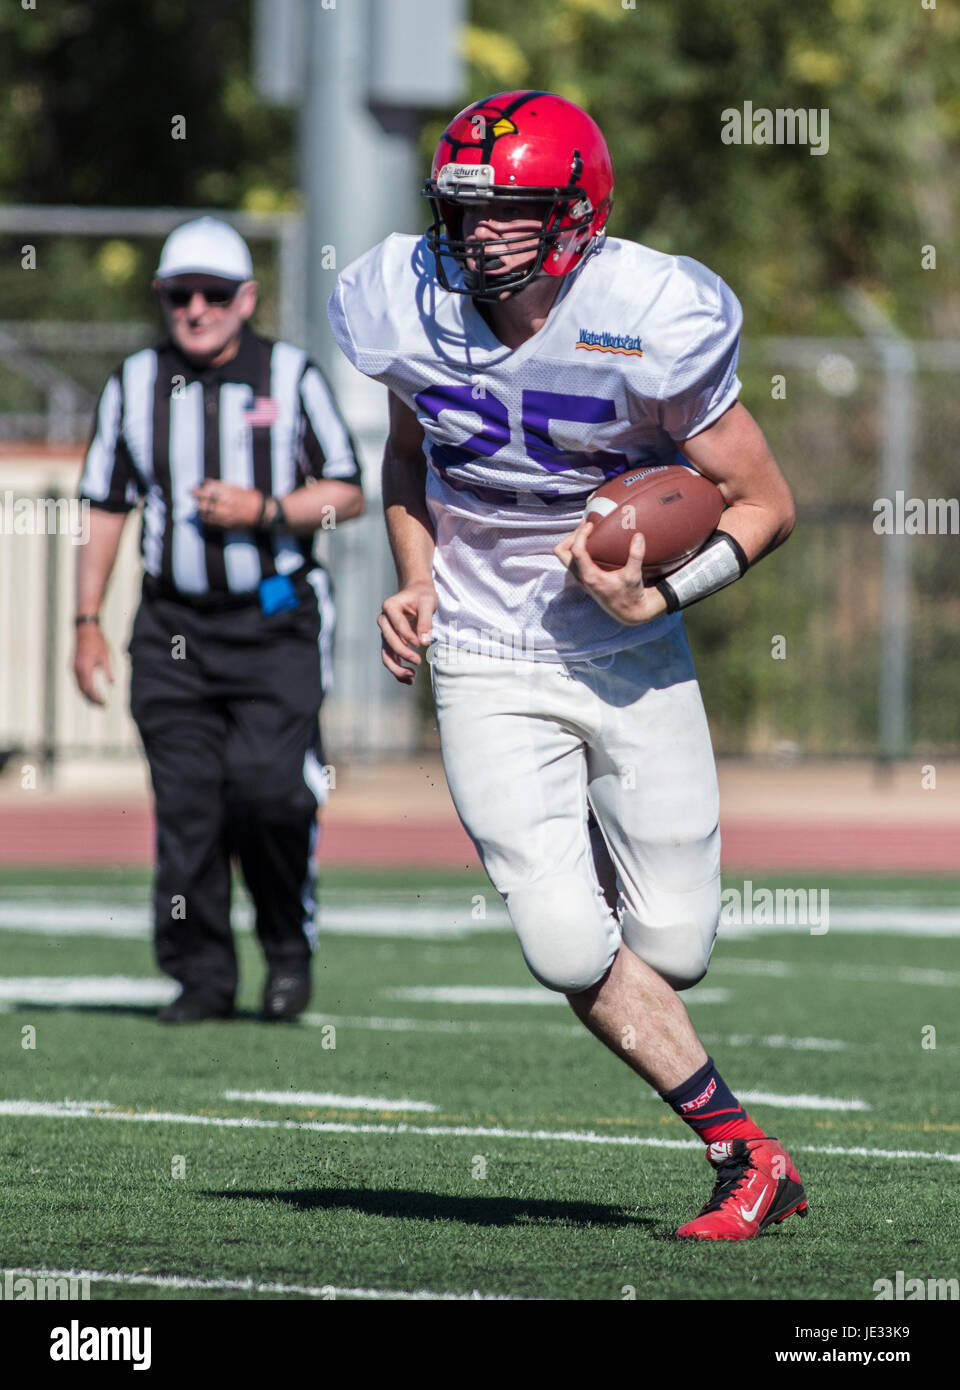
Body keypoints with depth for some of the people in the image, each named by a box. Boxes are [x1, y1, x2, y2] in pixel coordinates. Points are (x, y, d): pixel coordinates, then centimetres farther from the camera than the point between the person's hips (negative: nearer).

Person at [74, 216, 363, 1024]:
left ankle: (290, 945, 8)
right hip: (175, 625, 2)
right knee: (186, 805, -2)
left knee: (270, 790, -14)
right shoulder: (135, 386, 8)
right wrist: (88, 622, 7)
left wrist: (265, 511, -13)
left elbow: (349, 494, 4)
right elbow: (105, 509, 13)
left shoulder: (290, 376, 2)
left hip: (276, 624, -2)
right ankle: (202, 976, 7)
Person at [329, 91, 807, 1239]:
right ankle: (747, 1156, 2)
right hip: (485, 665, 1)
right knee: (571, 950, -14)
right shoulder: (414, 312, -9)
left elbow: (764, 504, -9)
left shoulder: (647, 324, -19)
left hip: (631, 655, -1)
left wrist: (659, 597, -22)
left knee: (672, 951, 1)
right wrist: (416, 581, 0)